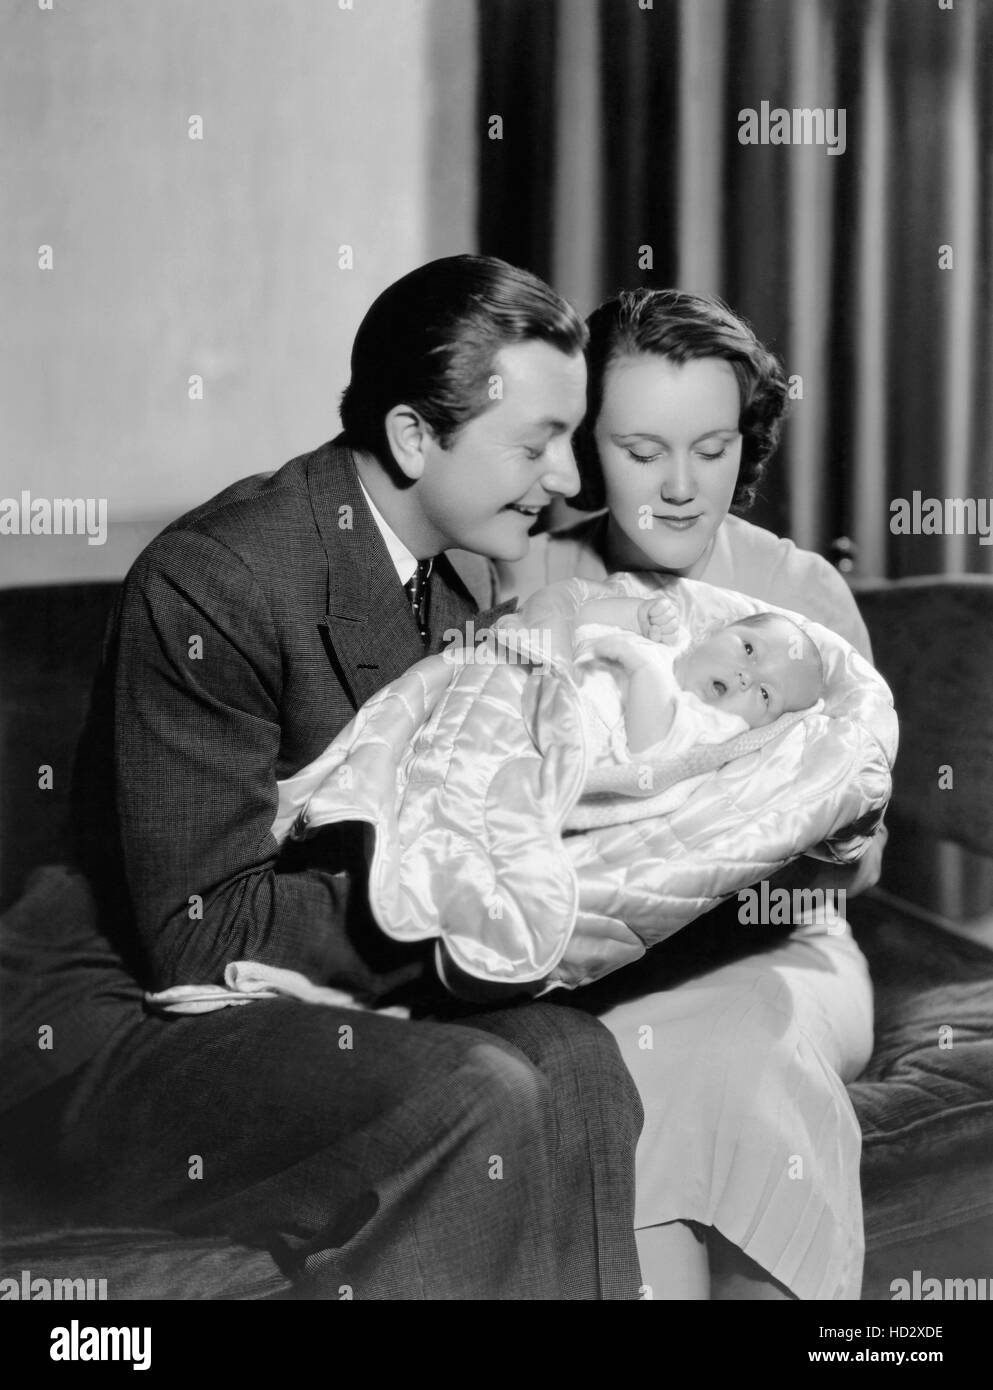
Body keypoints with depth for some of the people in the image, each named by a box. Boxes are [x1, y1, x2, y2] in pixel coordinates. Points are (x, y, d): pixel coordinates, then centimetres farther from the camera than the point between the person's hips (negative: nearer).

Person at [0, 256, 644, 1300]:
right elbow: (204, 933, -22)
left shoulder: (447, 580, 7)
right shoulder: (212, 580, -20)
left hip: (331, 1002, 7)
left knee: (576, 1060, -21)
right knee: (471, 1097, -29)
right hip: (123, 1020, -7)